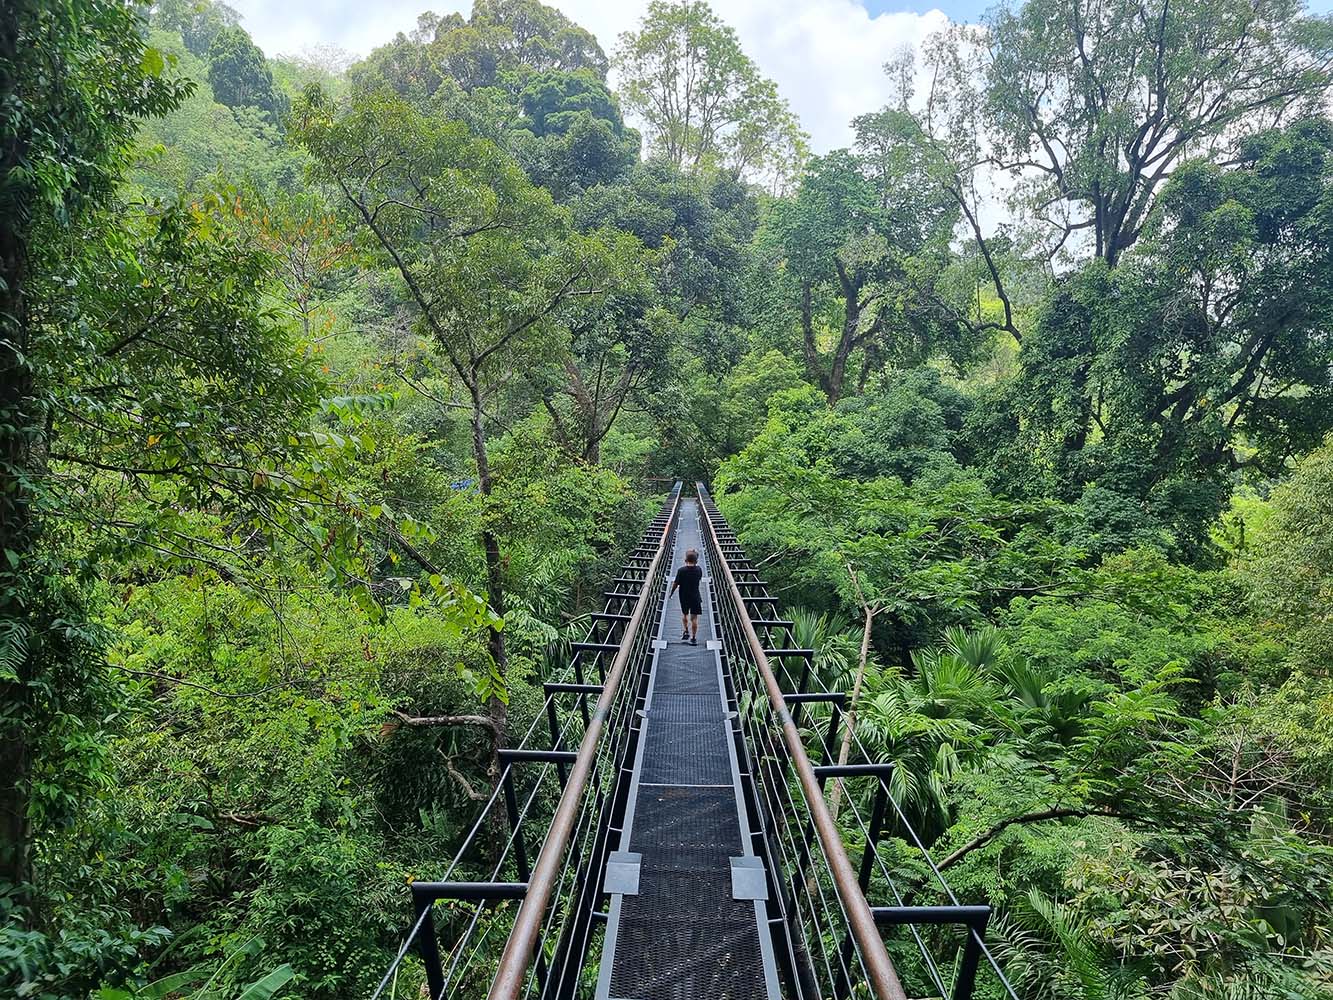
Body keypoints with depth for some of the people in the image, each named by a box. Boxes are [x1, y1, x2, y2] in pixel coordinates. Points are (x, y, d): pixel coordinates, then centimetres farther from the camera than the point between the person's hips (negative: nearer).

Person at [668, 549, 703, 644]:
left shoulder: (681, 570, -14)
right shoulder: (699, 569, -9)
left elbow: (676, 584, -9)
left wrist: (671, 593, 9)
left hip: (684, 597, 0)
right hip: (695, 597, 0)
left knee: (684, 614, 24)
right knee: (694, 617, 5)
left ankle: (686, 632, 25)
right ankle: (693, 638, 8)